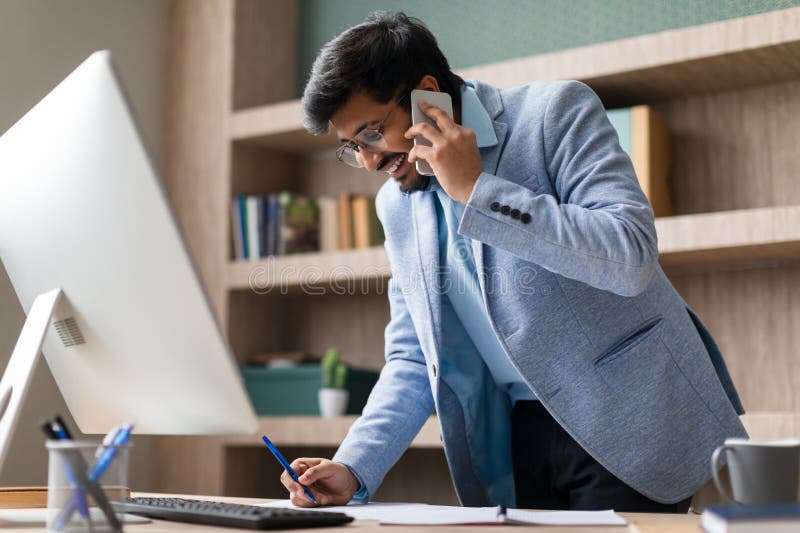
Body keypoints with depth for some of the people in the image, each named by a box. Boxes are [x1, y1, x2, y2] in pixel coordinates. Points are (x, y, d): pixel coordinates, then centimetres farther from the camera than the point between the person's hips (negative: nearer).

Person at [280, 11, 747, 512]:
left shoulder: (555, 112, -10)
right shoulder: (396, 202, 8)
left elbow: (631, 256, -23)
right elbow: (413, 359, 10)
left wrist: (477, 190, -23)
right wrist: (352, 470, -5)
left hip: (626, 421, -5)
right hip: (518, 440, 5)